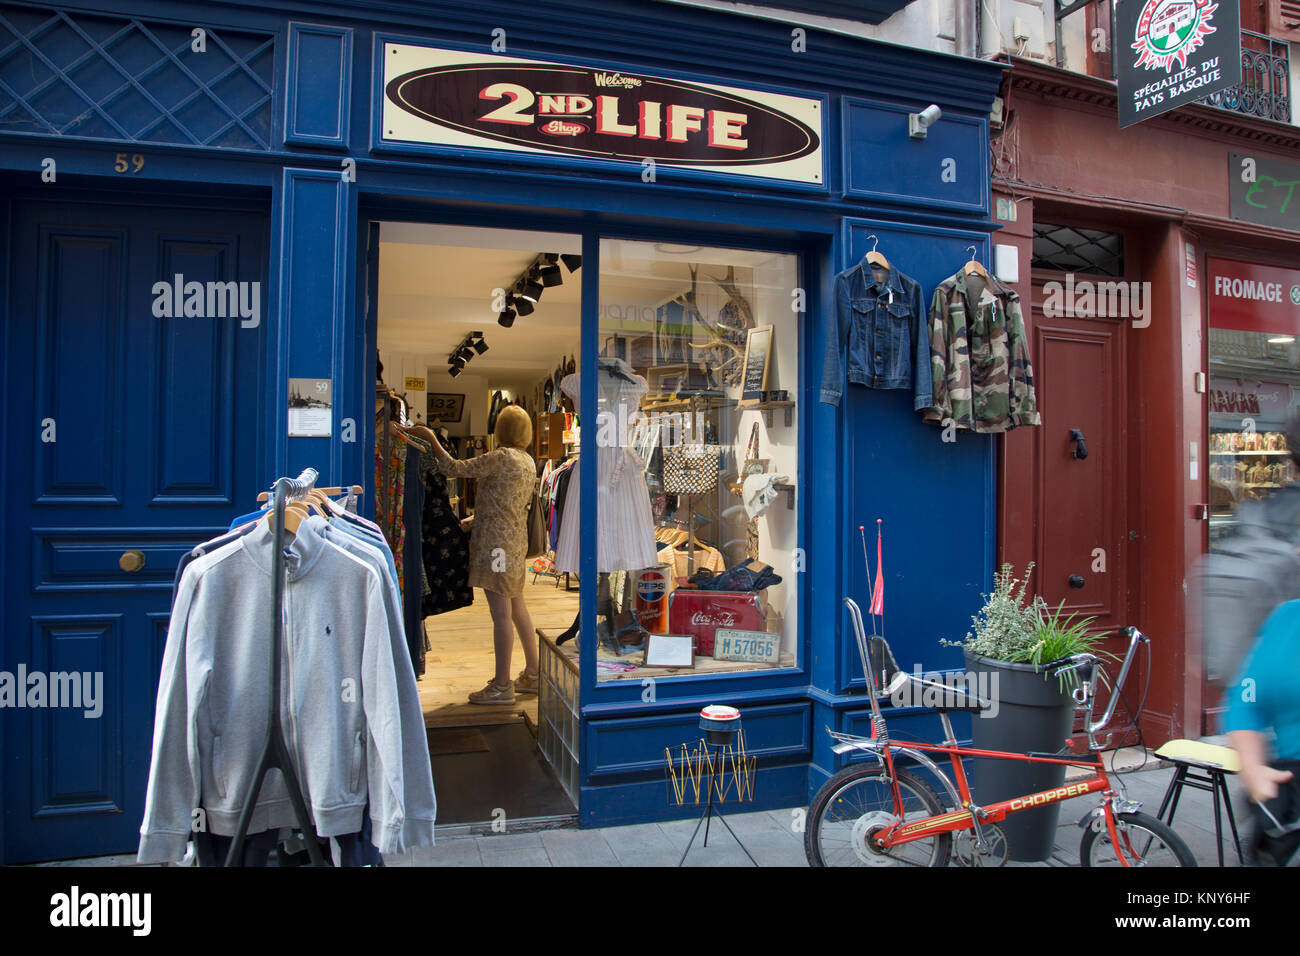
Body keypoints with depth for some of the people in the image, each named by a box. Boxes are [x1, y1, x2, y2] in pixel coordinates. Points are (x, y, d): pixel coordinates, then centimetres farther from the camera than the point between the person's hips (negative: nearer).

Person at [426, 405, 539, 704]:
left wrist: (432, 440, -1)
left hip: (497, 542, -9)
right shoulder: (528, 461, 12)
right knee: (517, 610, 16)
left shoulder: (501, 457, -14)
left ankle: (502, 685, 2)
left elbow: (455, 469, -12)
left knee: (501, 614, -5)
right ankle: (532, 674, 25)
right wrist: (476, 520, 23)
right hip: (516, 542, 9)